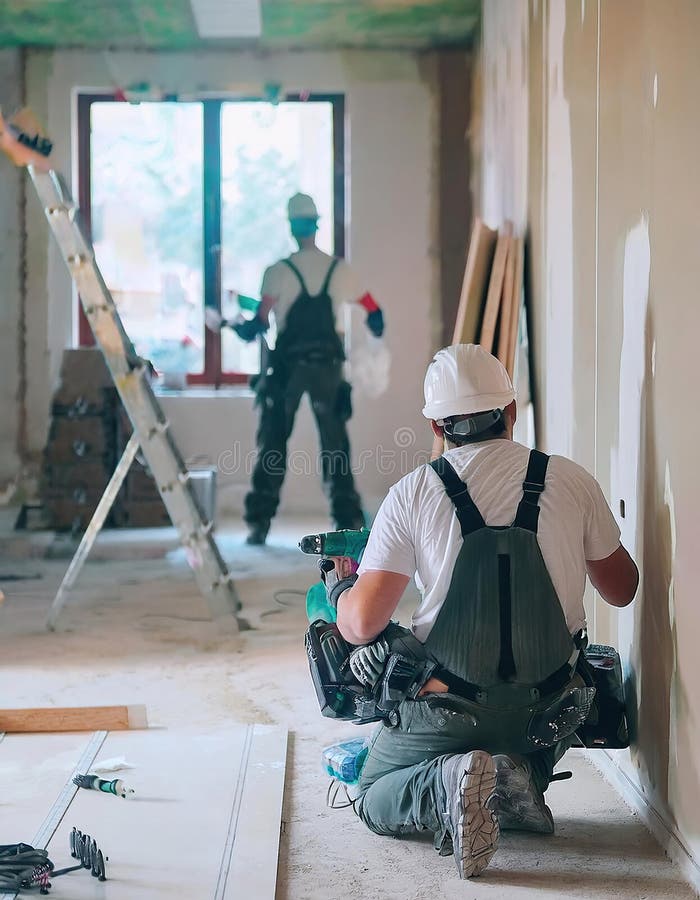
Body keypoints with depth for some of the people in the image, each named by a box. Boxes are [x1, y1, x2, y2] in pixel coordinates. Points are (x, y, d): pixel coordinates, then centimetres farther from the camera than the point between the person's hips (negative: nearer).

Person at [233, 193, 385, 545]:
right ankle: (349, 519, 6)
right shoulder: (339, 269, 0)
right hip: (327, 364, 2)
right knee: (334, 442, 9)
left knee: (273, 441, 6)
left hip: (287, 366, -2)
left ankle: (260, 522, 5)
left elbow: (259, 323, -11)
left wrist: (238, 328, 9)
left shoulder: (278, 272, -9)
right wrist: (376, 336, 26)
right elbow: (374, 314, 6)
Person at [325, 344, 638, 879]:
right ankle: (517, 780, 7)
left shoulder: (412, 495, -8)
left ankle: (448, 784, -11)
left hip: (446, 710, -2)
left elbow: (362, 624, -10)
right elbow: (620, 591, 10)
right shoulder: (571, 481, -3)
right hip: (547, 711, 3)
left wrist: (339, 588, 13)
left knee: (375, 804, 23)